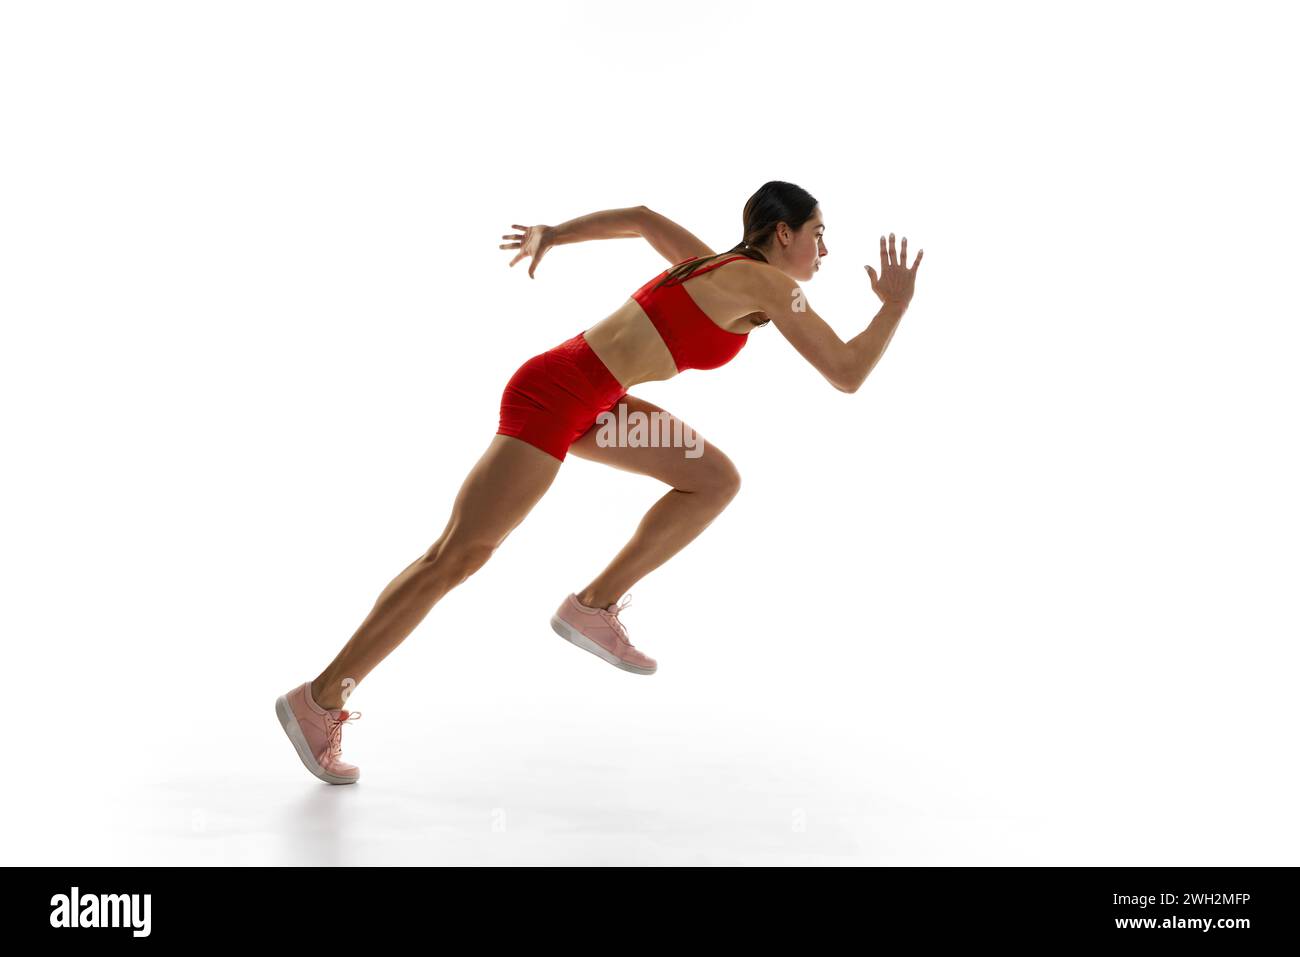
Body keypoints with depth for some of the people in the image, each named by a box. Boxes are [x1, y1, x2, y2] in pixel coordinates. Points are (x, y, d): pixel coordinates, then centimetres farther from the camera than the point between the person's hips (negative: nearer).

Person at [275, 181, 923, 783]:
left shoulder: (719, 266, 14)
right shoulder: (767, 285, -10)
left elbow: (640, 217, 26)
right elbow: (847, 376, -10)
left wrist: (551, 236, 29)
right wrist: (895, 305, 2)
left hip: (589, 399, 9)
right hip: (554, 394, -9)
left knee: (715, 479, 5)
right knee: (456, 559, -5)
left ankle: (593, 606, 8)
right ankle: (318, 700, 4)